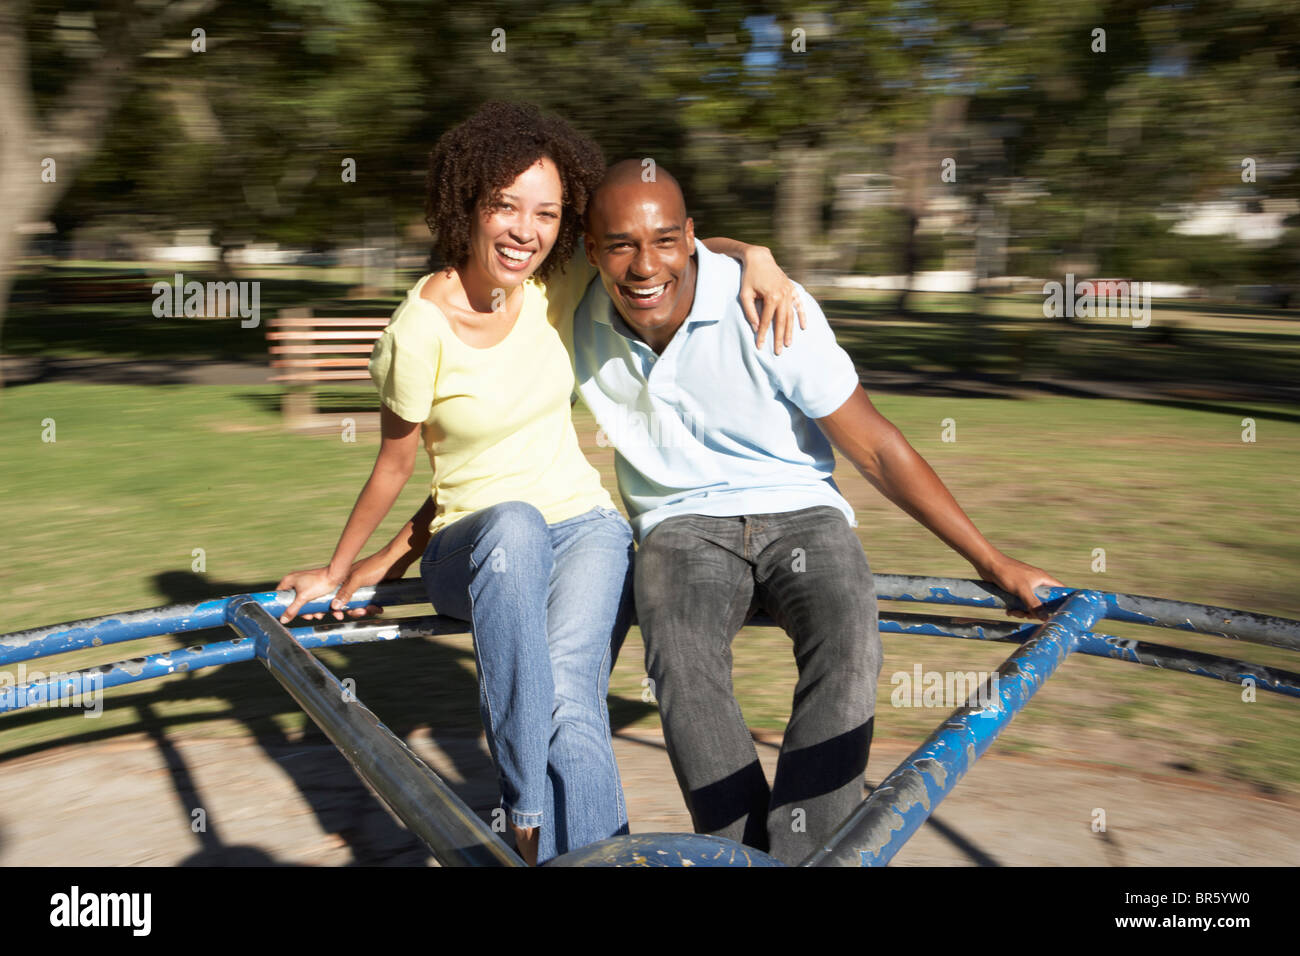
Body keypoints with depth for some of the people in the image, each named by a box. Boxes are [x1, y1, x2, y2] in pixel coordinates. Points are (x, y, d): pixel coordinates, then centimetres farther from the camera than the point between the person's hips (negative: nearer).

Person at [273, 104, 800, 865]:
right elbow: (396, 465, -2)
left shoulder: (560, 290, -5)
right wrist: (338, 570, 7)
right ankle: (530, 816, -35)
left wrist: (754, 256, -12)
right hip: (473, 548, -2)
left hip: (586, 525, 2)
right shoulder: (423, 327, -15)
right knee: (515, 523, -40)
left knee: (568, 686, -30)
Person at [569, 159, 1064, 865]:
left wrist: (992, 562, -6)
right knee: (679, 654, -33)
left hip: (798, 511, -1)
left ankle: (804, 854, -25)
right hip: (682, 523, 2)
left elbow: (874, 447, -9)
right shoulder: (579, 322, -6)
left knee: (847, 646, -34)